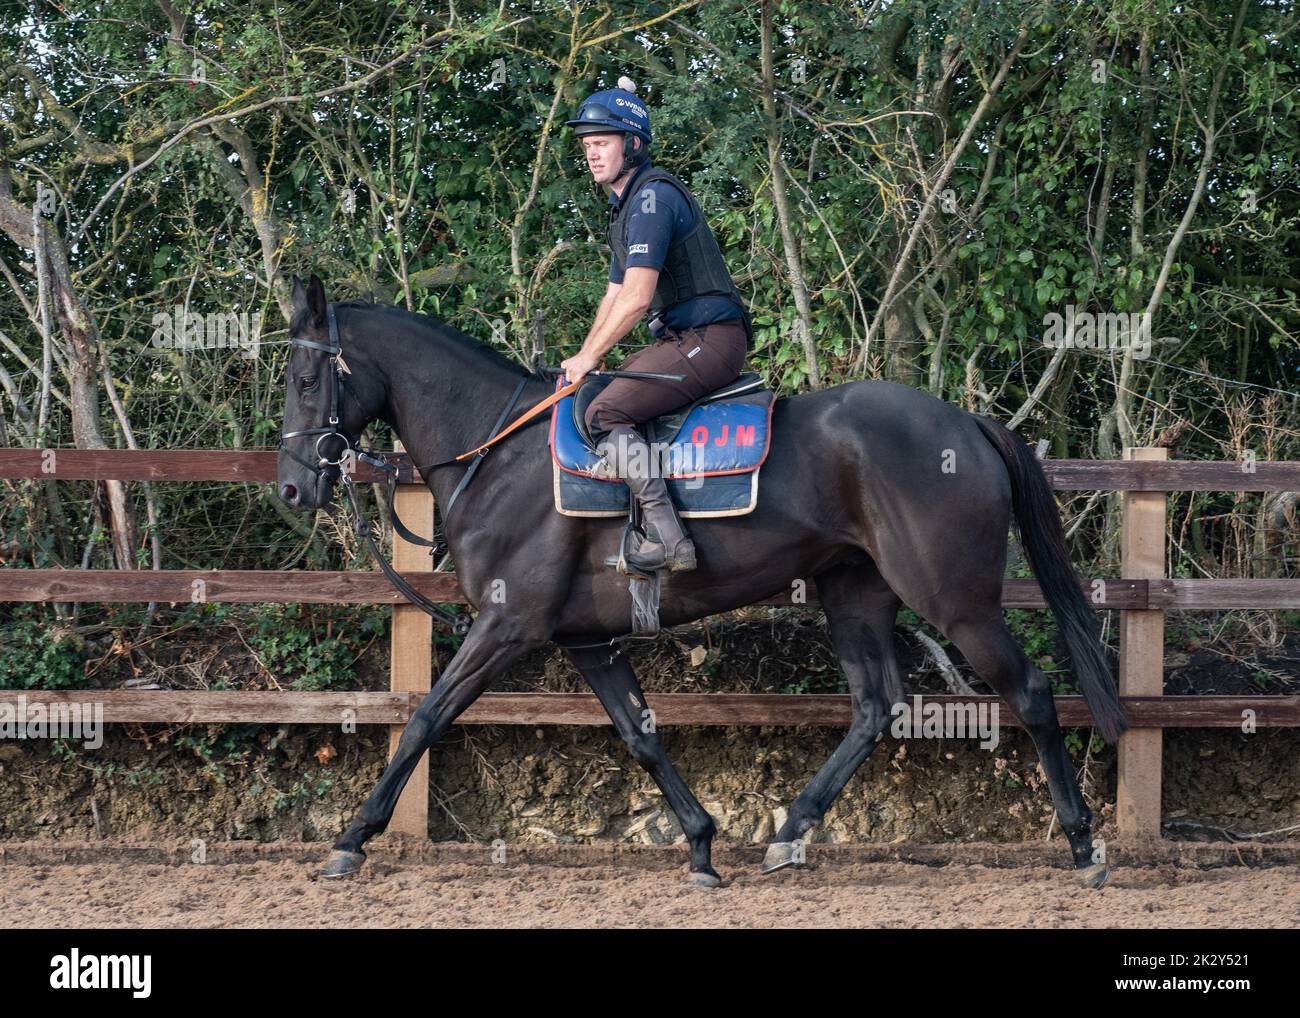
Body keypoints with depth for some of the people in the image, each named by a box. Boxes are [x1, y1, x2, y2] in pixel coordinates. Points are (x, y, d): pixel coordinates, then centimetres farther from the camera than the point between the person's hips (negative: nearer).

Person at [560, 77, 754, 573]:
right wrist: (585, 359, 13)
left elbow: (637, 296, -21)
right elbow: (615, 296, 25)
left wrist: (589, 356, -11)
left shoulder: (653, 197, -14)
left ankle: (667, 537, -27)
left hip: (710, 340, -11)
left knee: (604, 413, -22)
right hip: (683, 339, 11)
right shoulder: (626, 206, 20)